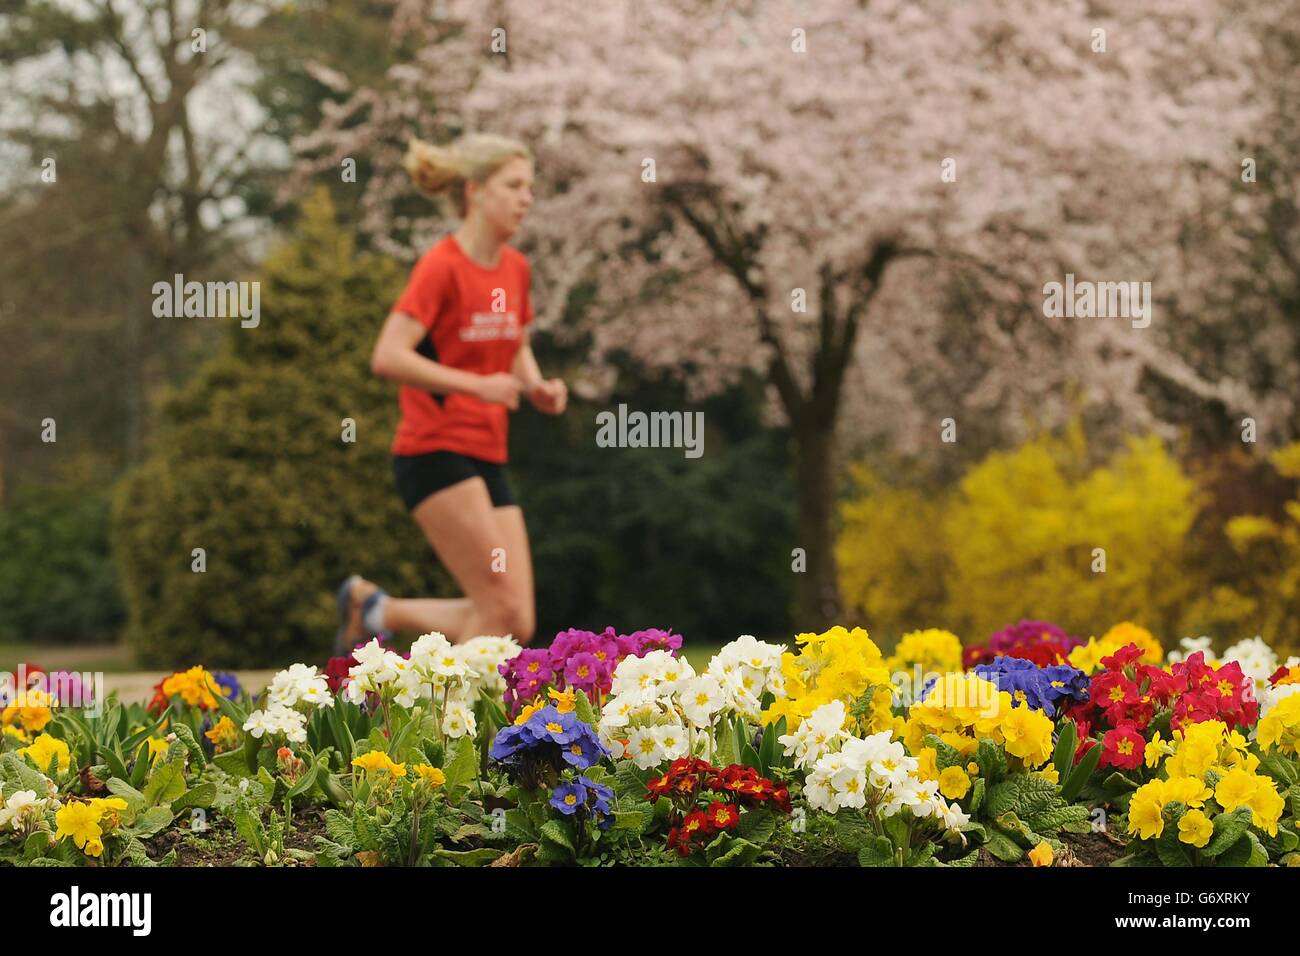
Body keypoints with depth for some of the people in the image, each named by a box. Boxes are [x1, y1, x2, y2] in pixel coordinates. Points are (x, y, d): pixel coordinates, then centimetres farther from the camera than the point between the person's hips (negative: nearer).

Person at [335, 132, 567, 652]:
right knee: (502, 607, -14)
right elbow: (387, 357, -21)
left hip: (487, 460, 8)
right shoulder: (442, 267, -13)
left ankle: (373, 607, 17)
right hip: (434, 452, -8)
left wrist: (538, 387, 4)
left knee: (518, 625, 1)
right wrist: (477, 385, -24)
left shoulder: (516, 268, 10)